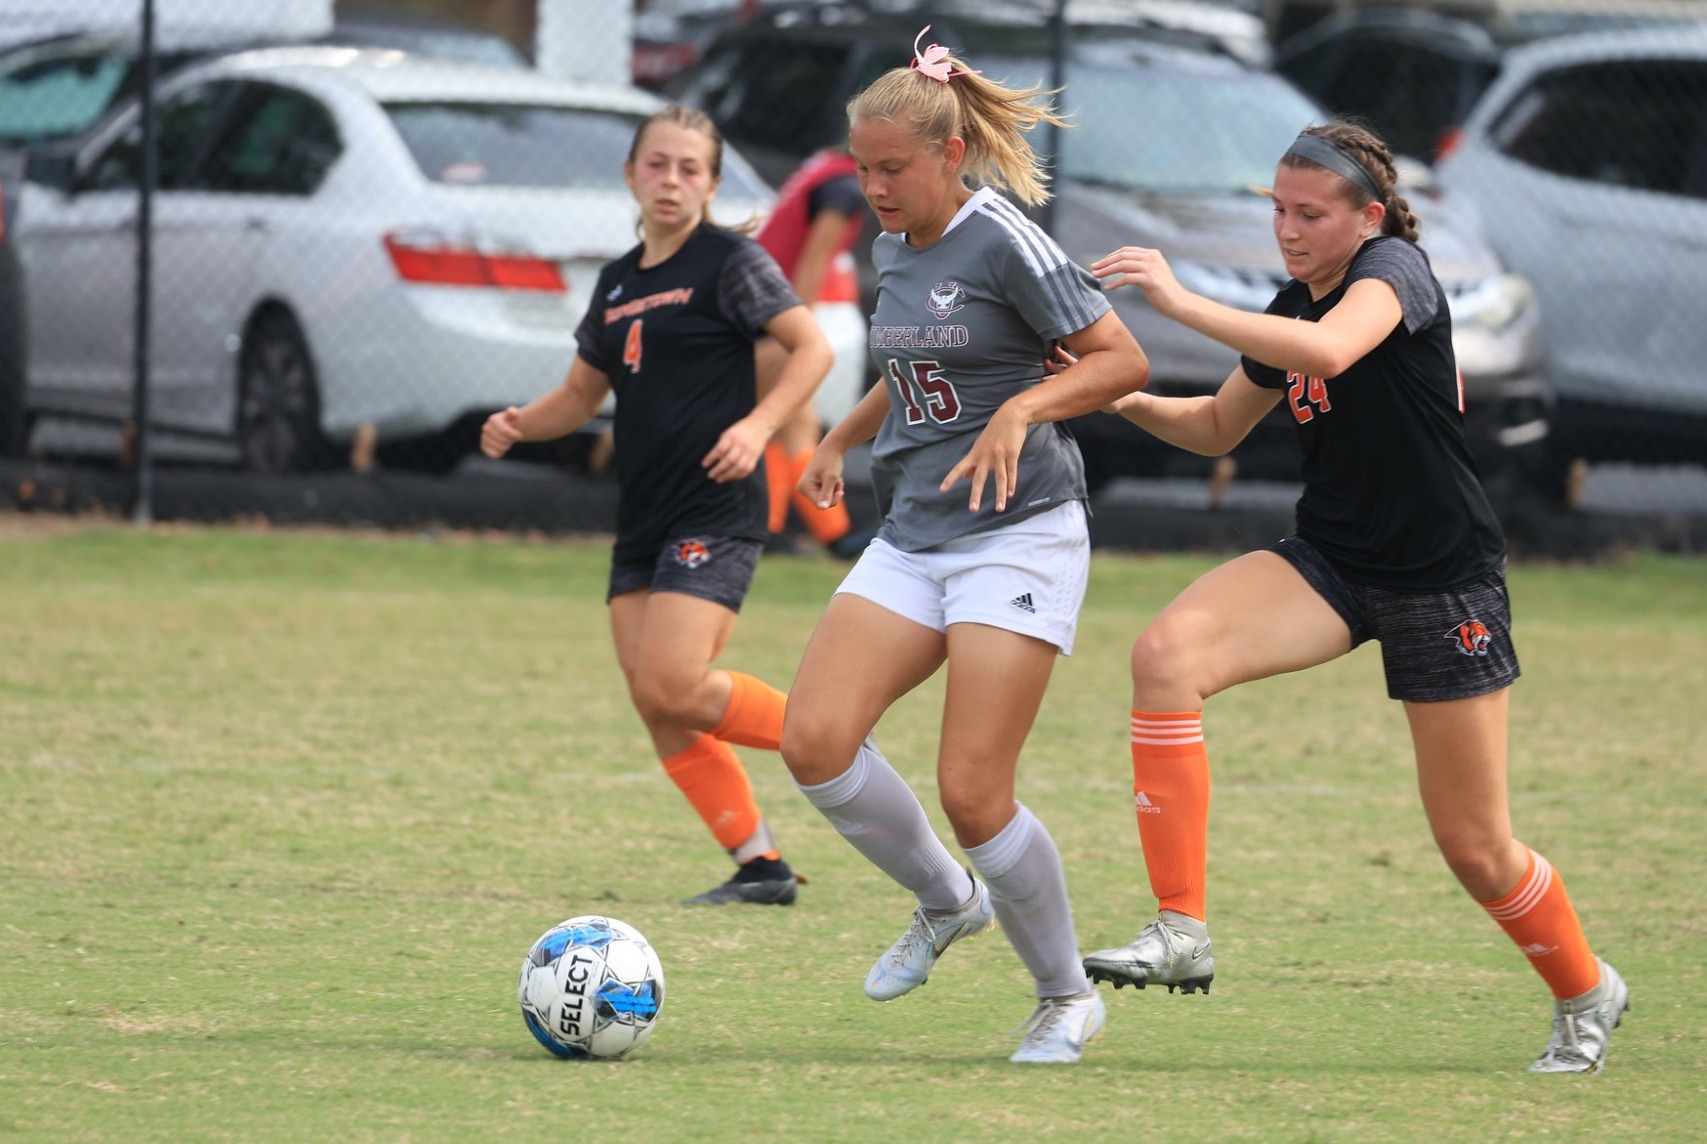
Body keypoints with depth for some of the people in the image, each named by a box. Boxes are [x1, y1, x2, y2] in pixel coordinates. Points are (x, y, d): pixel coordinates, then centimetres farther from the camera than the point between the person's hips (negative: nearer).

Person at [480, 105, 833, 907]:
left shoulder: (729, 262, -4)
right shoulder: (618, 283, 17)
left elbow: (811, 347, -8)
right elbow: (582, 394, 24)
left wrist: (757, 425, -23)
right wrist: (518, 425, 5)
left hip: (715, 509, -8)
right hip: (643, 518, 8)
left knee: (673, 686, -20)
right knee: (655, 705, -1)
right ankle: (760, 866, 5)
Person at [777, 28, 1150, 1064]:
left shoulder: (1004, 243, -12)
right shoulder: (892, 250, 11)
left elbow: (1123, 361, -14)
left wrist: (1021, 409, -27)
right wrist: (841, 439, 21)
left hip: (1018, 537, -7)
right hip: (912, 539, 7)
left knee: (972, 789, -12)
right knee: (815, 740, -12)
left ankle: (1067, 998, 9)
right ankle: (947, 902, 14)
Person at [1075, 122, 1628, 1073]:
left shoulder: (1393, 269, -15)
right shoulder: (1293, 308, 7)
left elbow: (1330, 350, -38)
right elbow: (1218, 428, 23)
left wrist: (1179, 300, -35)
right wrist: (1123, 397, 4)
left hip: (1444, 584, -6)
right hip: (1332, 562, 6)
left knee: (1477, 850, 1)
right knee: (1168, 651, -24)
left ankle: (1587, 994, 32)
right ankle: (1181, 932, -25)